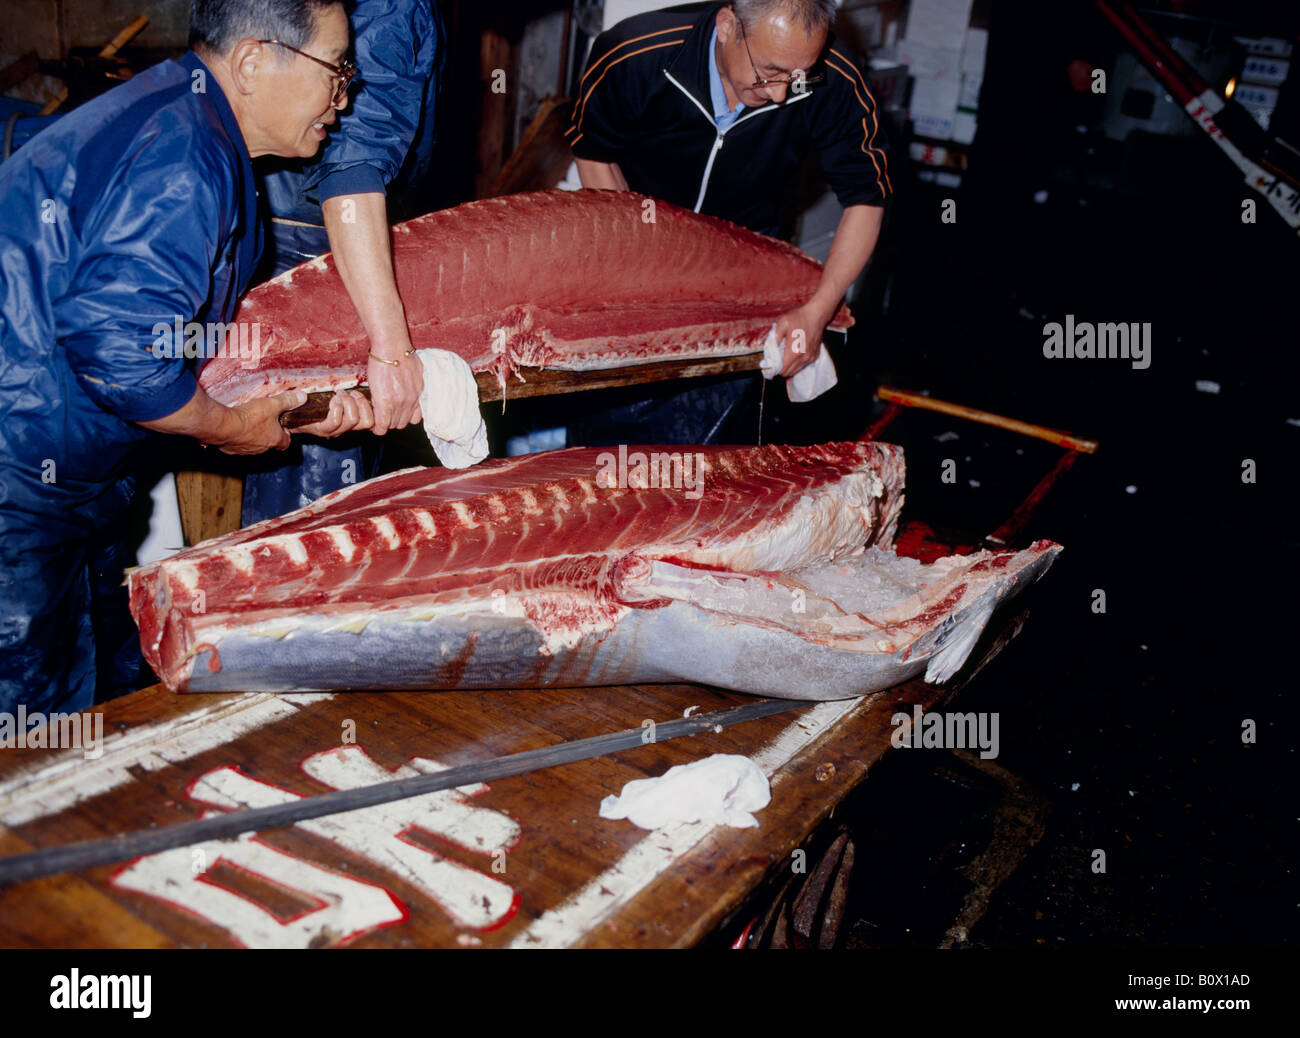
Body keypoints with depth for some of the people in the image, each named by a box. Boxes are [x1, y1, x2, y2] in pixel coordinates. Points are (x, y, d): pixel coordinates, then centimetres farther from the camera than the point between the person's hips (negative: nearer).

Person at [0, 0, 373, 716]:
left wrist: (301, 399, 7)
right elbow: (113, 345, -31)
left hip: (66, 477, 11)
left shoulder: (184, 122, 13)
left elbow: (192, 340, 17)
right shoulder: (182, 155, -22)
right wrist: (229, 426, -15)